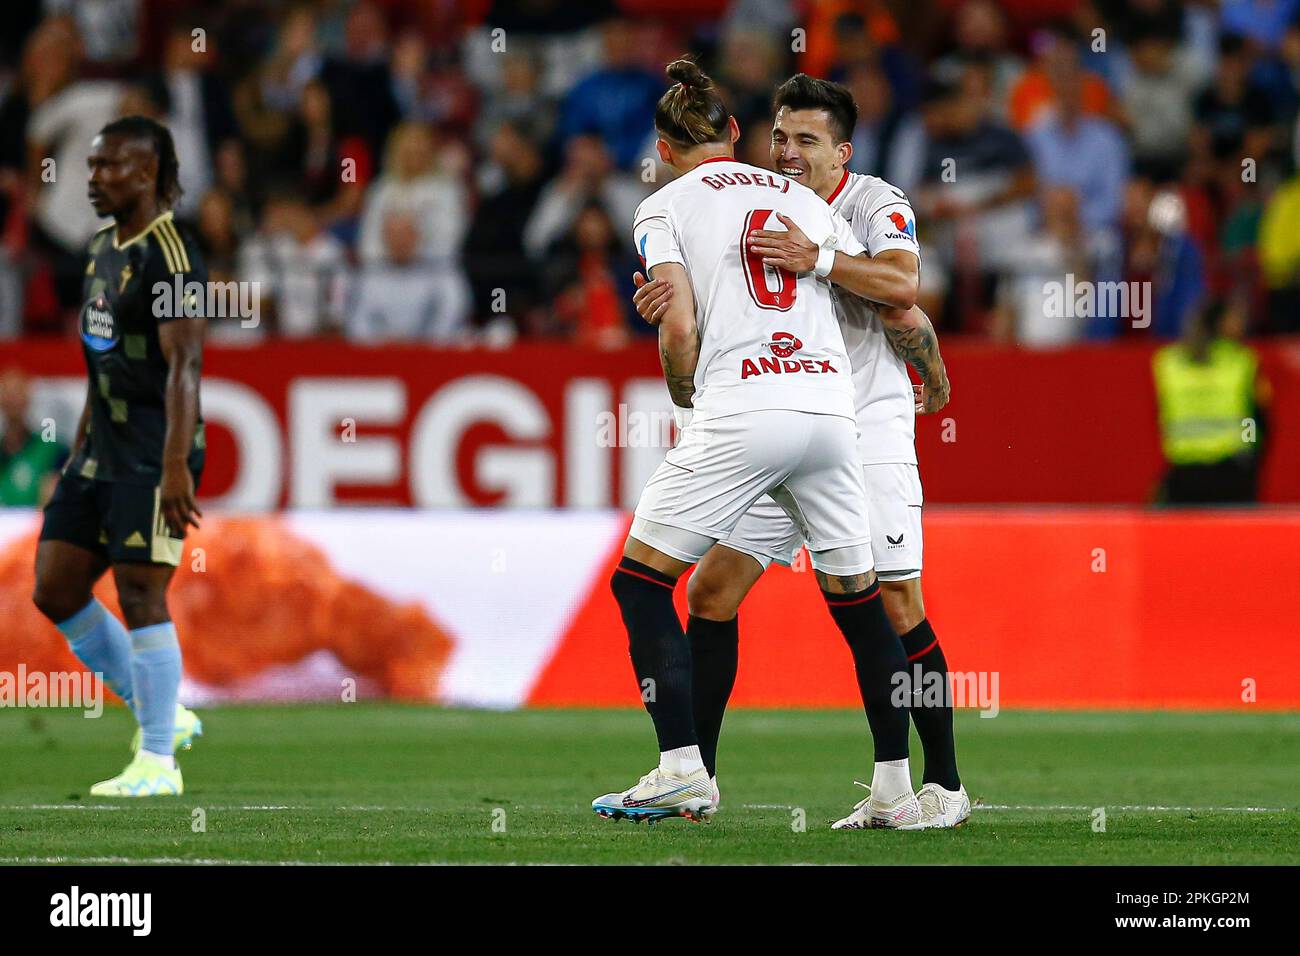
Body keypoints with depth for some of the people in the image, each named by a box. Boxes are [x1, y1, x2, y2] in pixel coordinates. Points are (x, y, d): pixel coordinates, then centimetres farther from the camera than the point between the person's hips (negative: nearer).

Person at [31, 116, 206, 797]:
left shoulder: (168, 257, -14)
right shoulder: (103, 249, 15)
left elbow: (184, 365, -21)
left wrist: (175, 466, -28)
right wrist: (81, 448, 23)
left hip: (153, 459, -9)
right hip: (101, 454, 10)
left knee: (140, 595, -9)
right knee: (55, 590, 7)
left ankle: (157, 762, -2)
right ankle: (162, 714, 18)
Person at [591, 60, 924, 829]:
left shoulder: (665, 208, 6)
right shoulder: (799, 197, 19)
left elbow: (680, 328, -7)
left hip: (739, 417, -4)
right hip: (831, 408, 4)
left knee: (641, 579, 6)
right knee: (858, 597, 14)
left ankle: (683, 772, -4)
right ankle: (896, 790, 12)